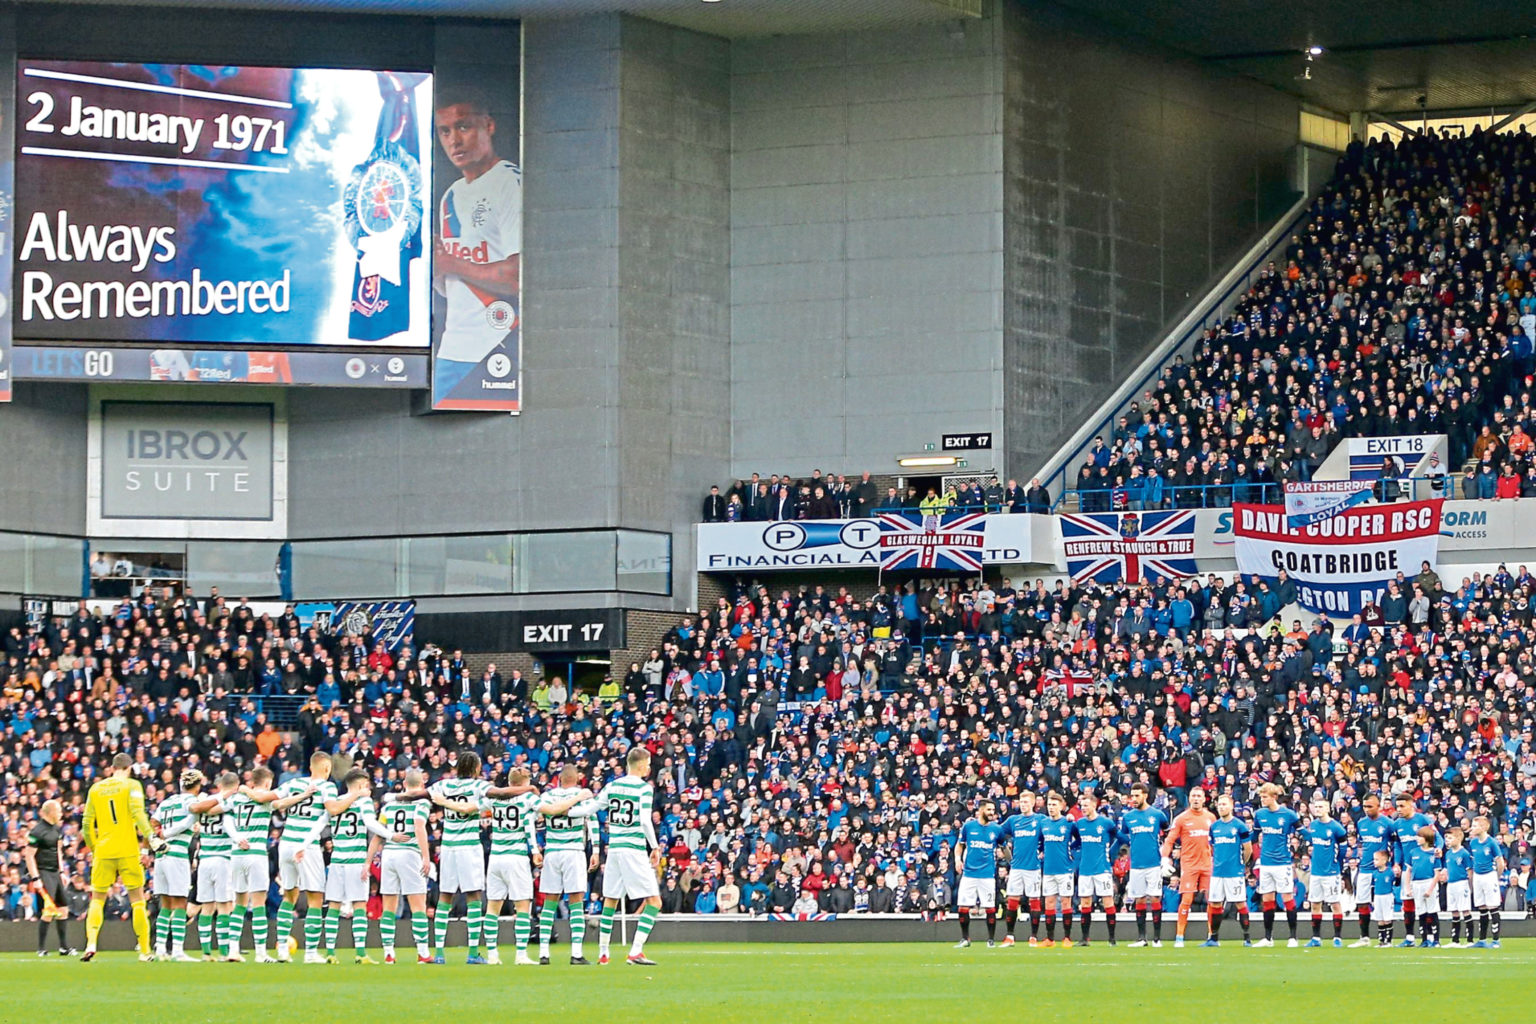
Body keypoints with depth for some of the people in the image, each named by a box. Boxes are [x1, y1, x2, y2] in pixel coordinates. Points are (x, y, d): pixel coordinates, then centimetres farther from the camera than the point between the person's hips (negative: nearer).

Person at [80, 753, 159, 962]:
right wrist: (151, 837, -18)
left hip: (103, 851, 2)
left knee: (97, 899, 10)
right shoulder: (132, 785, 0)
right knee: (137, 900, 6)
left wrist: (93, 849, 21)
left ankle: (91, 943, -12)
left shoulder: (95, 789, 10)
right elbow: (138, 813, -16)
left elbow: (87, 824, 11)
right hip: (128, 851, -2)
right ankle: (144, 951, 6)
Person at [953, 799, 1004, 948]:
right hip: (969, 873, 0)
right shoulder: (968, 826, 3)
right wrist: (957, 859, -2)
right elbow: (960, 844, 14)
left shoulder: (996, 829, 3)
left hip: (988, 874, 0)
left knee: (990, 908, -1)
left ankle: (991, 939, 12)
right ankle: (965, 939, 12)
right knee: (963, 907, -1)